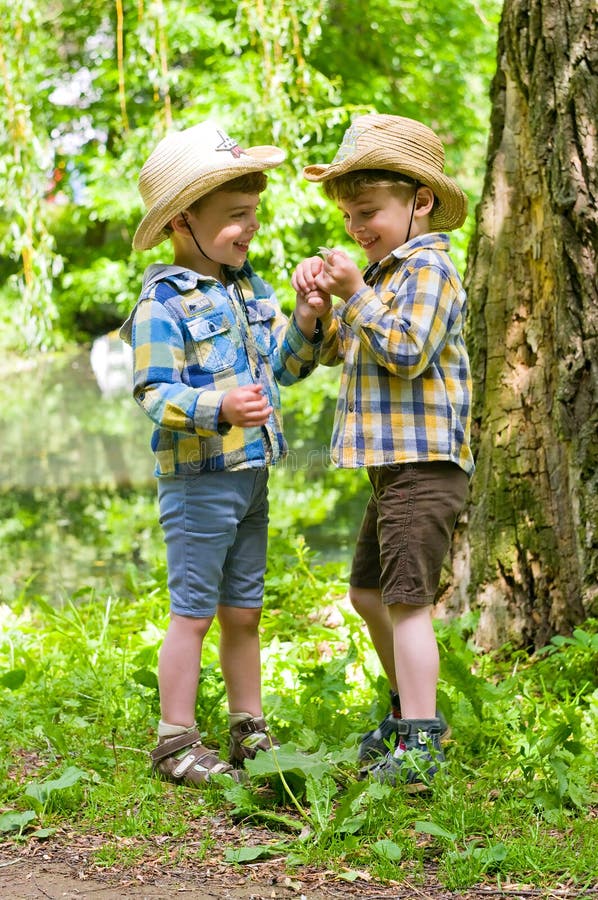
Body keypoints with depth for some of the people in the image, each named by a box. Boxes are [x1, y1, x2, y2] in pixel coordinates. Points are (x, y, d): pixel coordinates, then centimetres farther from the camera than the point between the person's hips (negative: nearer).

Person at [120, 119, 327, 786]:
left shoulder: (249, 288, 10)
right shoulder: (163, 303, -14)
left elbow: (283, 366, 15)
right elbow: (154, 395, -20)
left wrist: (303, 325, -5)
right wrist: (219, 409, -36)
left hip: (250, 478, 7)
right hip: (196, 481, -7)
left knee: (243, 612, 15)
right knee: (193, 612, -1)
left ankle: (249, 732, 25)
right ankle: (176, 743, 8)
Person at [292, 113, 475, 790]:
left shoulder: (428, 268, -12)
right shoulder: (383, 269, 18)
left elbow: (407, 352, -23)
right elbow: (335, 351, 20)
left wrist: (356, 294, -18)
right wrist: (319, 301, 2)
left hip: (424, 467, -11)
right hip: (391, 466, 11)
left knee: (406, 601, -12)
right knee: (368, 593, 21)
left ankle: (419, 748, -10)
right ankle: (408, 709, 36)